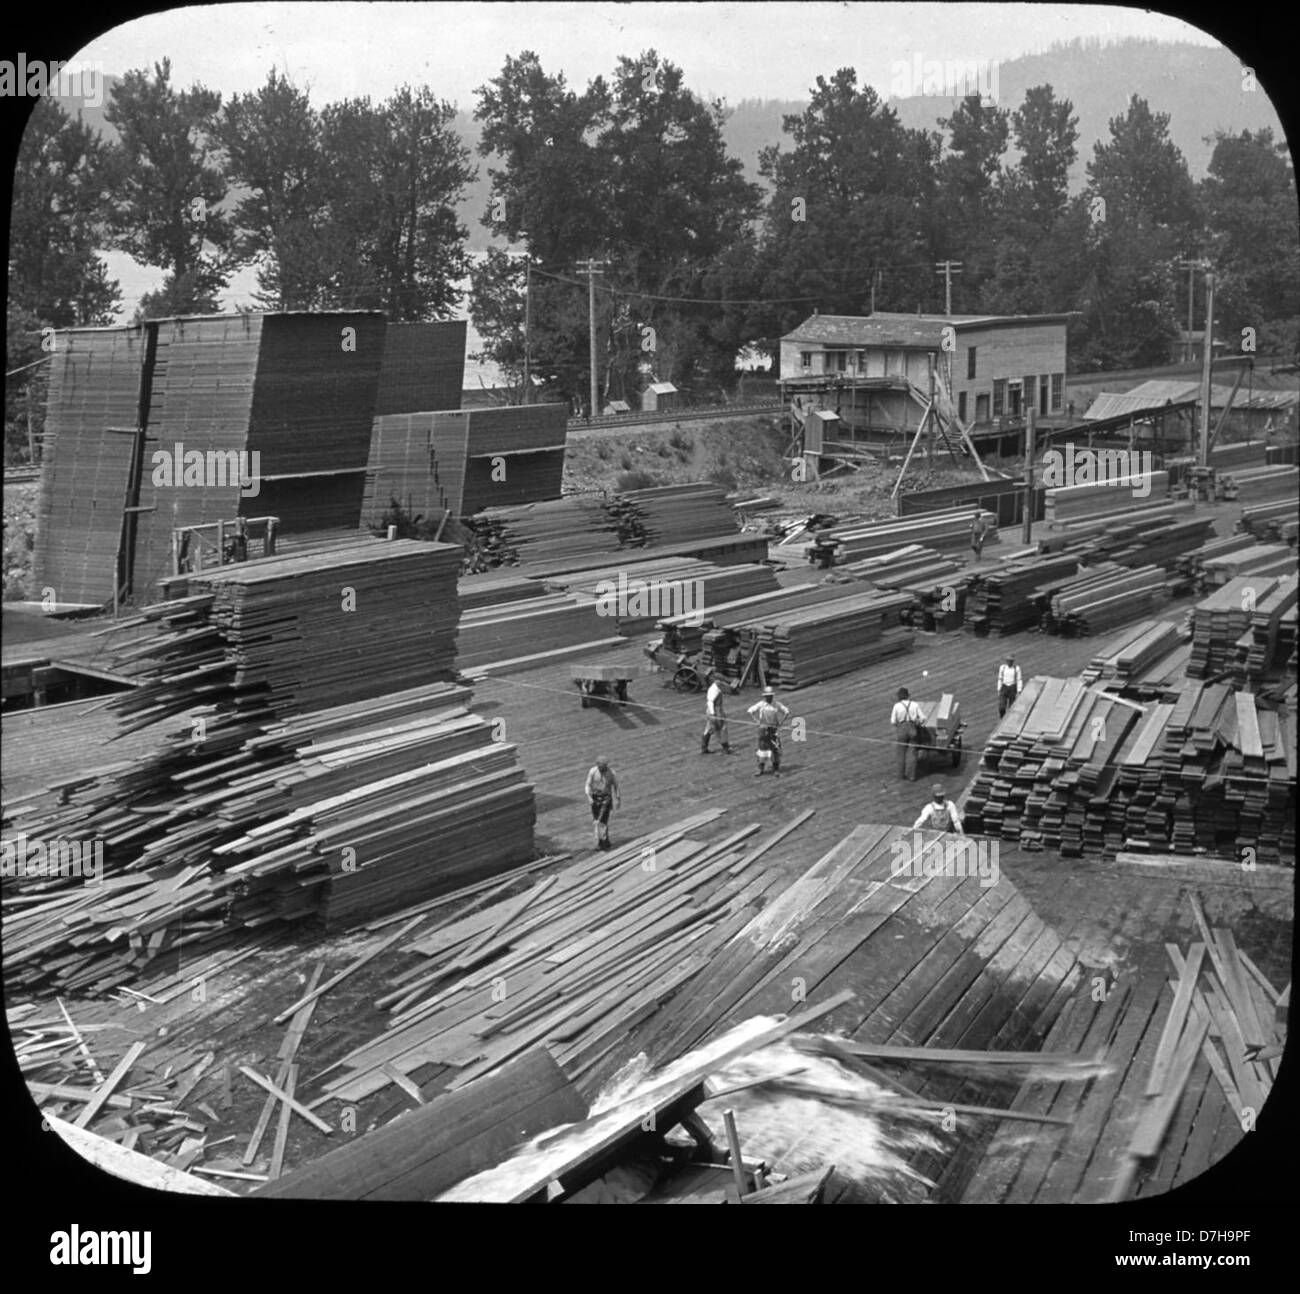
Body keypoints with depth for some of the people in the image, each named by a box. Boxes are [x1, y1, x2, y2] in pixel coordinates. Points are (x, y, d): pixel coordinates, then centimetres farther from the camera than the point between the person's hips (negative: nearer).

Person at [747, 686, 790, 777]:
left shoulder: (777, 705, 1)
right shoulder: (760, 704, -1)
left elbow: (787, 712, 10)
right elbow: (749, 711, 4)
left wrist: (780, 722, 1)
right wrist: (756, 721, -2)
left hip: (774, 729, 0)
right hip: (763, 728, 0)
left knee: (775, 749, -1)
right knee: (762, 748, 1)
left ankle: (776, 769, 6)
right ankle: (760, 770, 8)